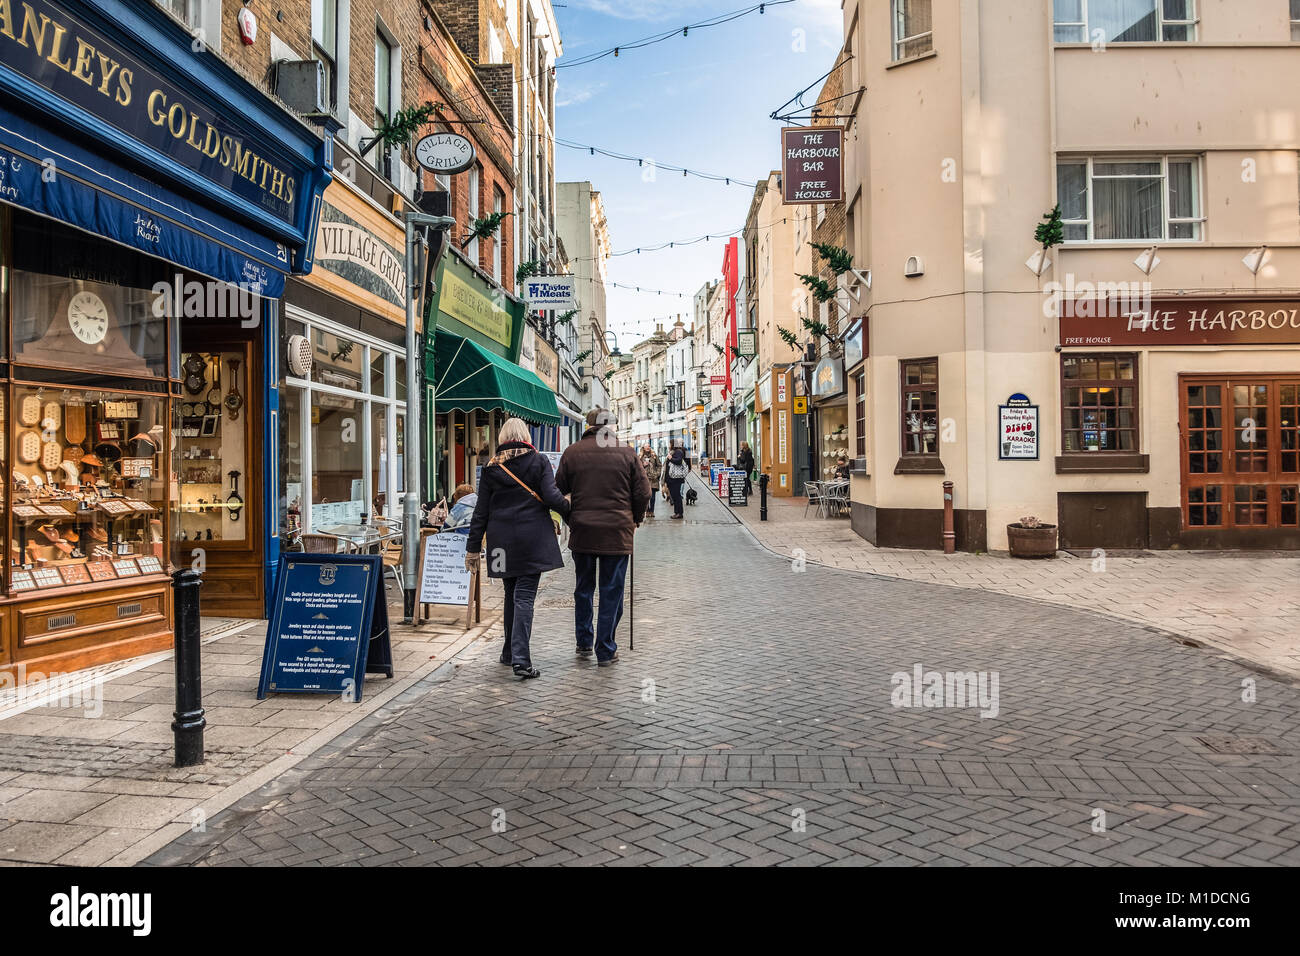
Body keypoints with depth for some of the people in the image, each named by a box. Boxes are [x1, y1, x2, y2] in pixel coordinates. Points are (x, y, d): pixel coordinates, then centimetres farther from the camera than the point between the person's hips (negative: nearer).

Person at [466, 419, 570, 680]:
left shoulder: (491, 468, 5)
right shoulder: (539, 461, -1)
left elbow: (481, 511, 5)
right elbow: (552, 497, -12)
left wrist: (473, 548, 9)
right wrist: (570, 512, 7)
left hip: (502, 540, 3)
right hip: (532, 539, -3)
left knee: (511, 595, 17)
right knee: (524, 597, -3)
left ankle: (510, 652, 26)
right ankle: (520, 659, -12)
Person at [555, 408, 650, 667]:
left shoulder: (572, 452, 1)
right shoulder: (626, 453, -2)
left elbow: (559, 490, 5)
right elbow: (643, 492, -1)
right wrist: (635, 520, 14)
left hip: (582, 531, 2)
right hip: (617, 532, -2)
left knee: (583, 589, 17)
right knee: (612, 592, 6)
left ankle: (584, 644, 26)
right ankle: (606, 650, 10)